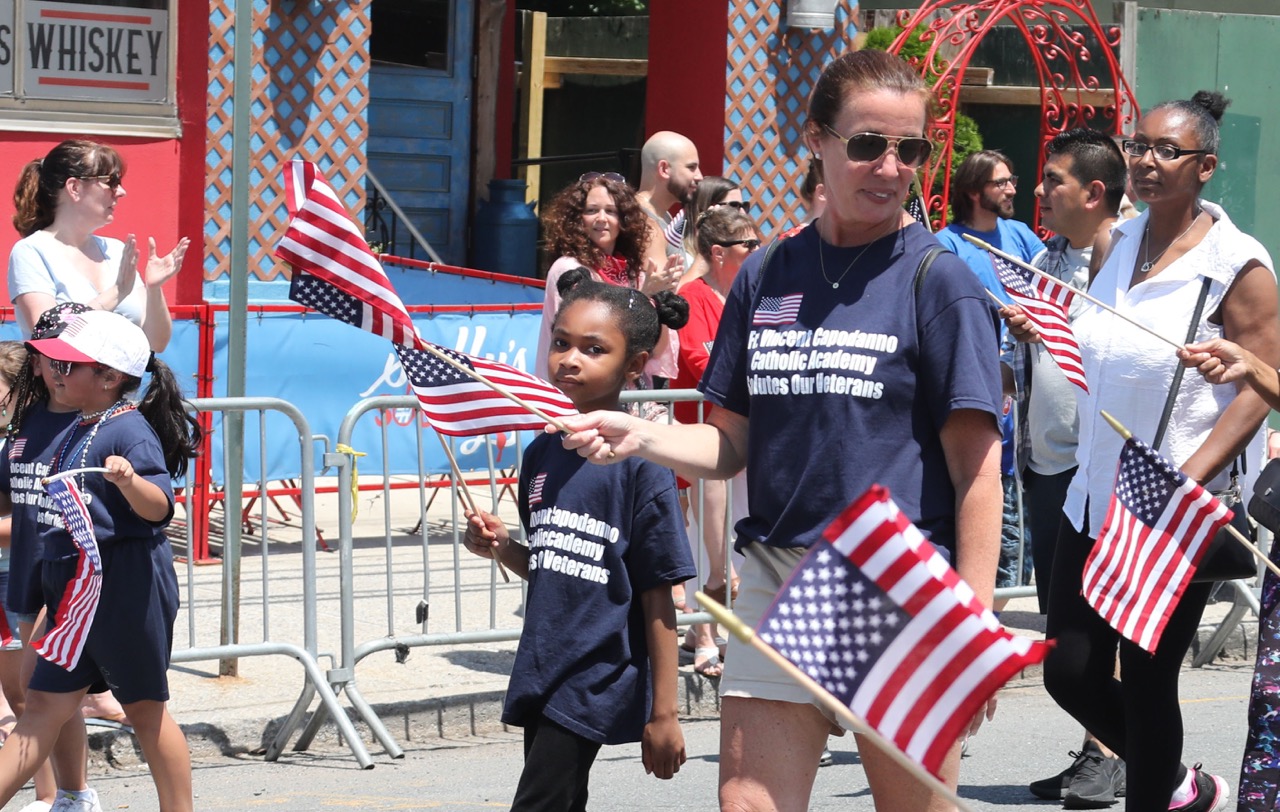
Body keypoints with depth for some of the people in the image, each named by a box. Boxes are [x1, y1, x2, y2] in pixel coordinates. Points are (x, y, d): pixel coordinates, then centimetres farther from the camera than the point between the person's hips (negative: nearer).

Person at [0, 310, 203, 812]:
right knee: (43, 708, 5)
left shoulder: (129, 431, -13)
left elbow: (158, 507, -26)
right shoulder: (68, 432, 14)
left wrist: (129, 480, -44)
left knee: (146, 708, 2)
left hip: (126, 586, -8)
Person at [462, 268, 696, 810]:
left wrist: (663, 713, -11)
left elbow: (658, 594, -11)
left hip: (599, 680, -7)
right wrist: (500, 548, -2)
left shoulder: (640, 460, -11)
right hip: (541, 676, 7)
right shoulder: (541, 455, 8)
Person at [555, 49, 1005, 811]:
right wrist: (641, 437, -7)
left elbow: (976, 462, -6)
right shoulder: (767, 276, 10)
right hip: (778, 579, 4)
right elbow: (733, 444, 14)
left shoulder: (940, 280, -3)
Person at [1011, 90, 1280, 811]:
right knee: (1071, 671, 7)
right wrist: (1040, 328, 5)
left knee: (1147, 680, 1)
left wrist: (1190, 479, -23)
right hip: (1096, 499, 7)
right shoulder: (1116, 245, 9)